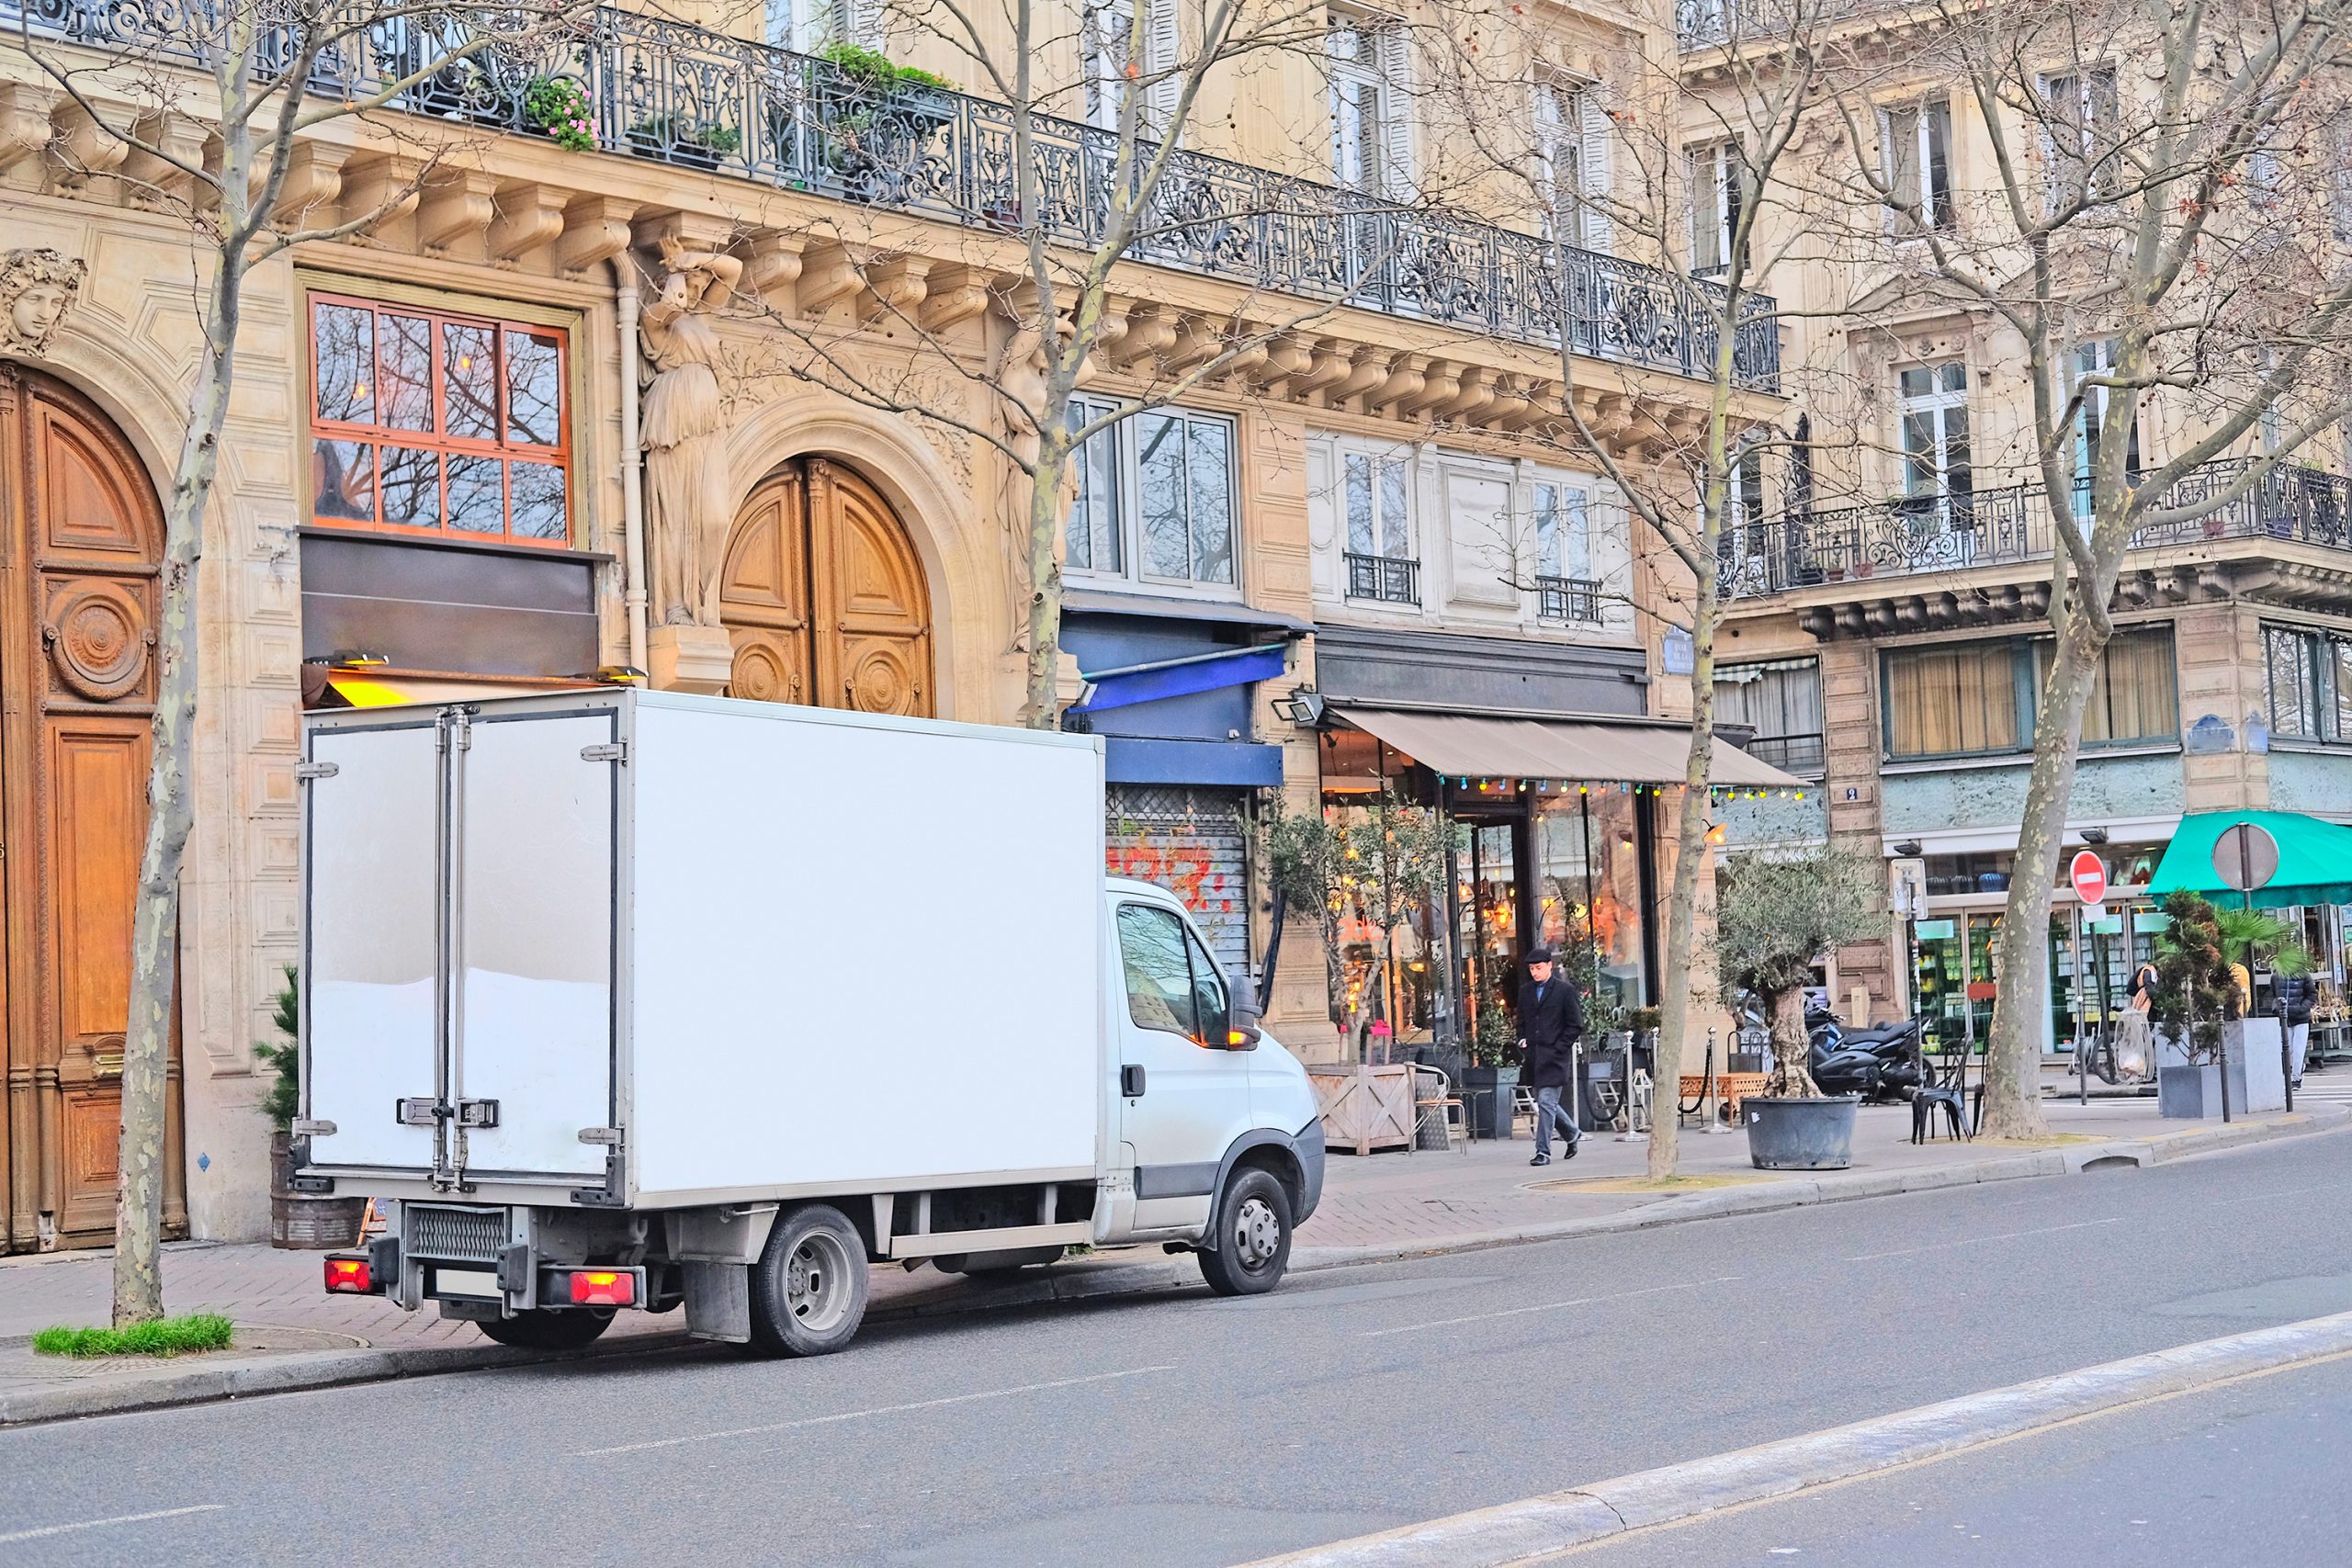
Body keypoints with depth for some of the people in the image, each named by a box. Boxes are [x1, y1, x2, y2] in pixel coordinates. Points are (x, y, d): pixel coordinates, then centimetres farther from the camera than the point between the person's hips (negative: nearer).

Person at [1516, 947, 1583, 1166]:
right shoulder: (1525, 991, 13)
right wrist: (1523, 1040, 7)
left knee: (1546, 1102, -13)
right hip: (1534, 1056, 6)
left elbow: (1576, 1025, -3)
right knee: (1545, 1102, 13)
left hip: (1555, 1056, -6)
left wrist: (1558, 1048, -9)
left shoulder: (1565, 990, -4)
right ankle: (1571, 1134, 36)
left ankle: (1543, 1152, -9)